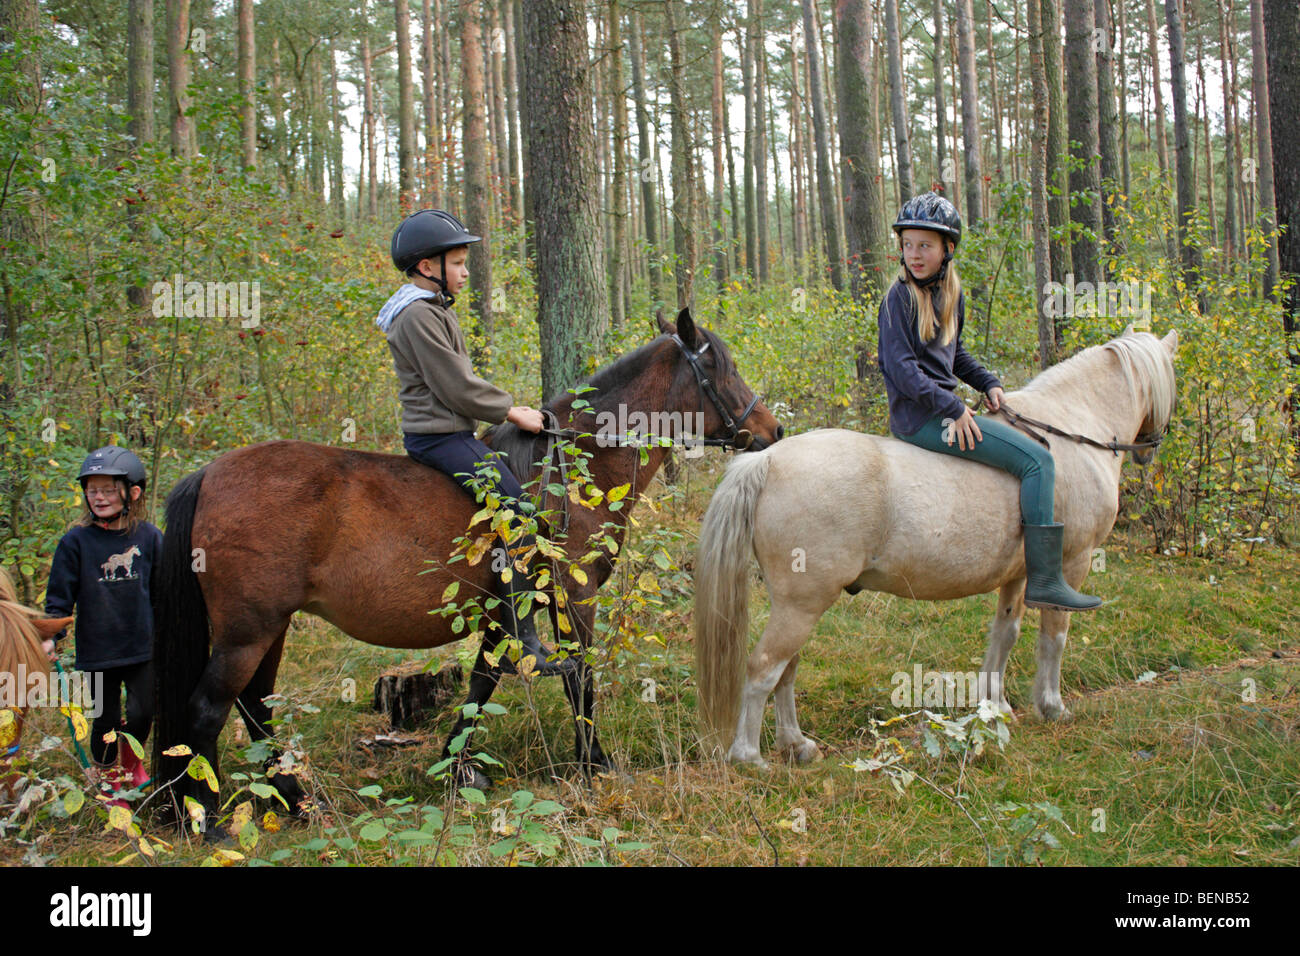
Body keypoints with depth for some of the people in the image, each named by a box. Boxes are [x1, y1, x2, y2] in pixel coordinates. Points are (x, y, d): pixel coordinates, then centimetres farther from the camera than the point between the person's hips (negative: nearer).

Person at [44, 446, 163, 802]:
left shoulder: (148, 537, -1)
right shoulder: (76, 541, -6)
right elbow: (60, 595, -2)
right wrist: (51, 637, -10)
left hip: (142, 646, 1)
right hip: (97, 649, -1)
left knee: (143, 712, 1)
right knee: (105, 719, 7)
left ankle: (131, 760, 34)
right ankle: (109, 776, 31)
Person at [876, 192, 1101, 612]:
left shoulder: (950, 293, 12)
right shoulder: (901, 298, -12)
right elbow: (901, 368, -18)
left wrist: (987, 383, 11)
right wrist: (953, 408, -20)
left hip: (943, 409, 10)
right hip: (920, 416, -9)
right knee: (1037, 459, -15)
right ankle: (1043, 580, -18)